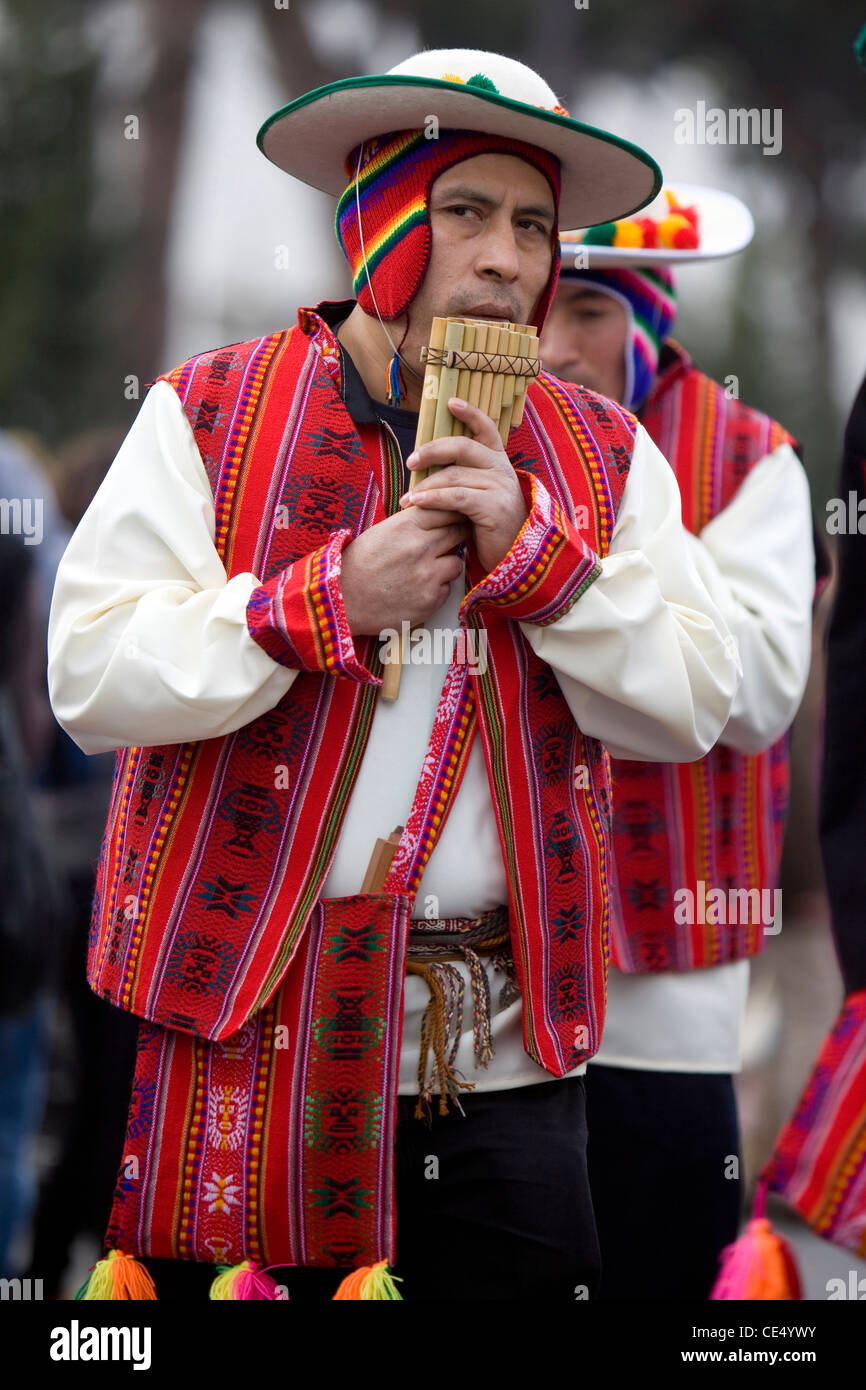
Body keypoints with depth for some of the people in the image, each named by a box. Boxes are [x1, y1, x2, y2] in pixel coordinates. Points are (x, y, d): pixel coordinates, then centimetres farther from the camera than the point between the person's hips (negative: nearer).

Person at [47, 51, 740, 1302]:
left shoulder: (604, 457, 10)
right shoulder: (208, 415, 2)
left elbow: (693, 711, 1)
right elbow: (91, 680, -6)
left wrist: (533, 551, -11)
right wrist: (333, 598, -14)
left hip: (504, 1056, 2)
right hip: (247, 1037, -2)